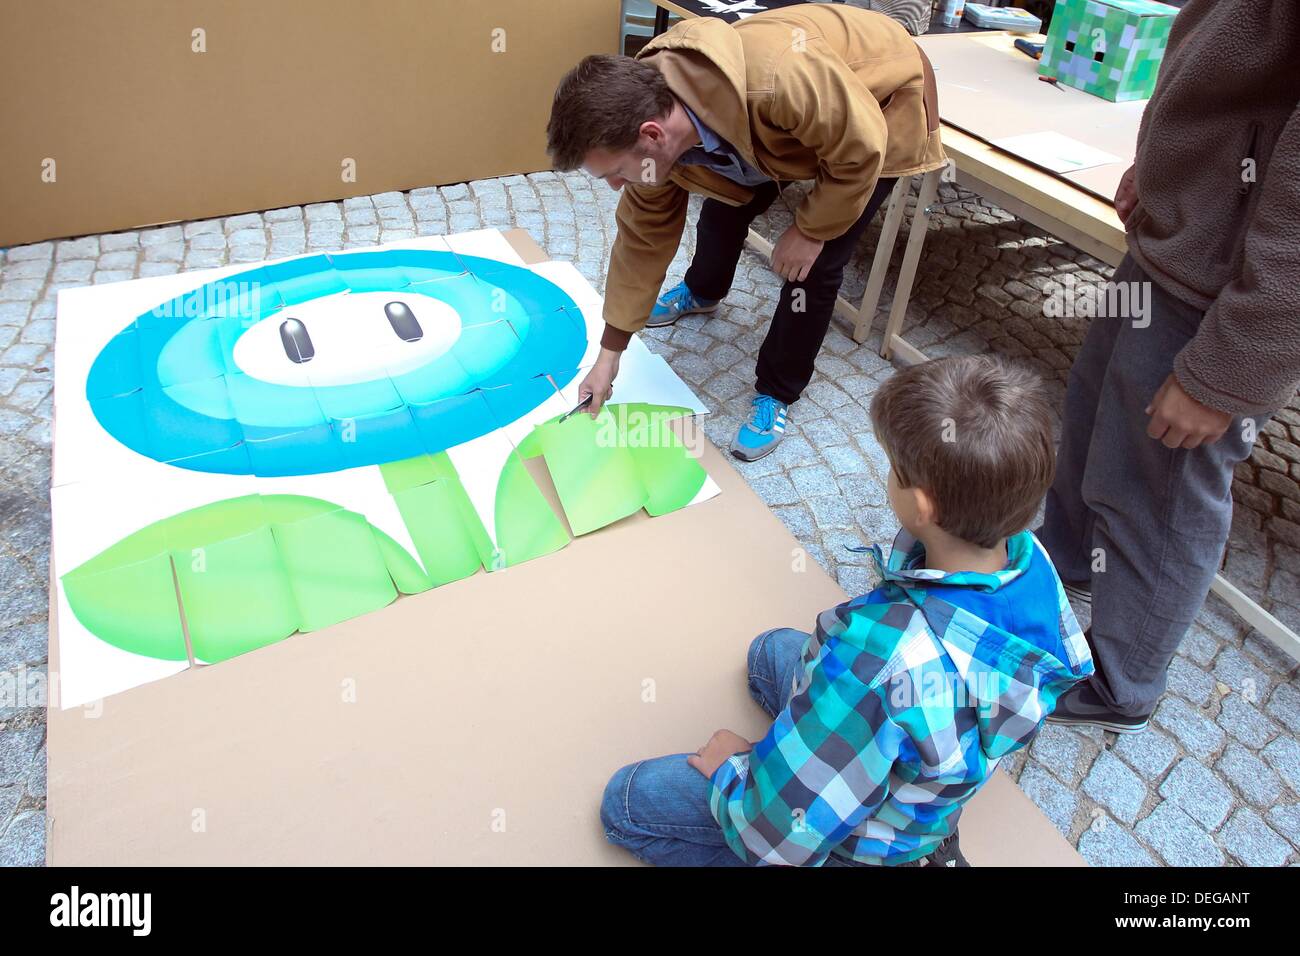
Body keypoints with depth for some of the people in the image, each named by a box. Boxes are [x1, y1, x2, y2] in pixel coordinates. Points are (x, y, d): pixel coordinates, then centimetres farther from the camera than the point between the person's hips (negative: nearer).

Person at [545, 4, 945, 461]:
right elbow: (643, 234, -11)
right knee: (725, 207, 13)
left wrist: (811, 230, -21)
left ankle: (776, 394, 8)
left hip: (881, 95, -5)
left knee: (815, 265, -12)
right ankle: (702, 292, 47)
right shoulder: (647, 116, -22)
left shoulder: (776, 79, -46)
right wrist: (609, 354, -7)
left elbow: (861, 146, -31)